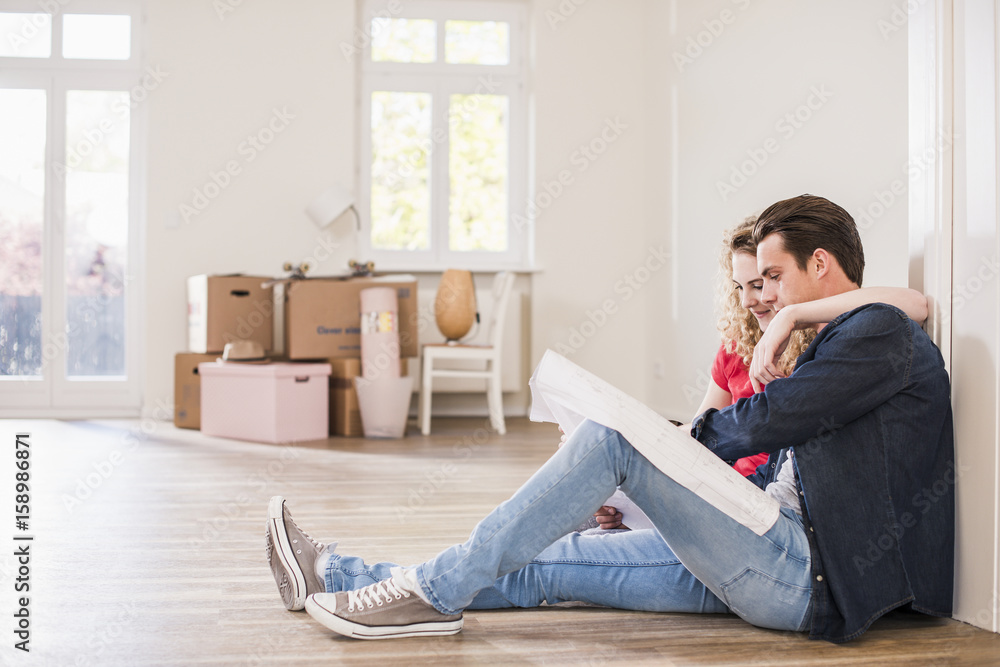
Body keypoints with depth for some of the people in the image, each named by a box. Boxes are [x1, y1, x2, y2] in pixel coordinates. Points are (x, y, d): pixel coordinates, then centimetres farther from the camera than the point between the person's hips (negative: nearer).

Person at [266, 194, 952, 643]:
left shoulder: (883, 331, -6)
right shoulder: (837, 344, 25)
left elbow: (766, 422, -17)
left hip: (808, 576, -9)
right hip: (780, 552, 9)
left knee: (614, 433, -19)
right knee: (551, 561, 1)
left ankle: (438, 591, -14)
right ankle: (335, 576, 3)